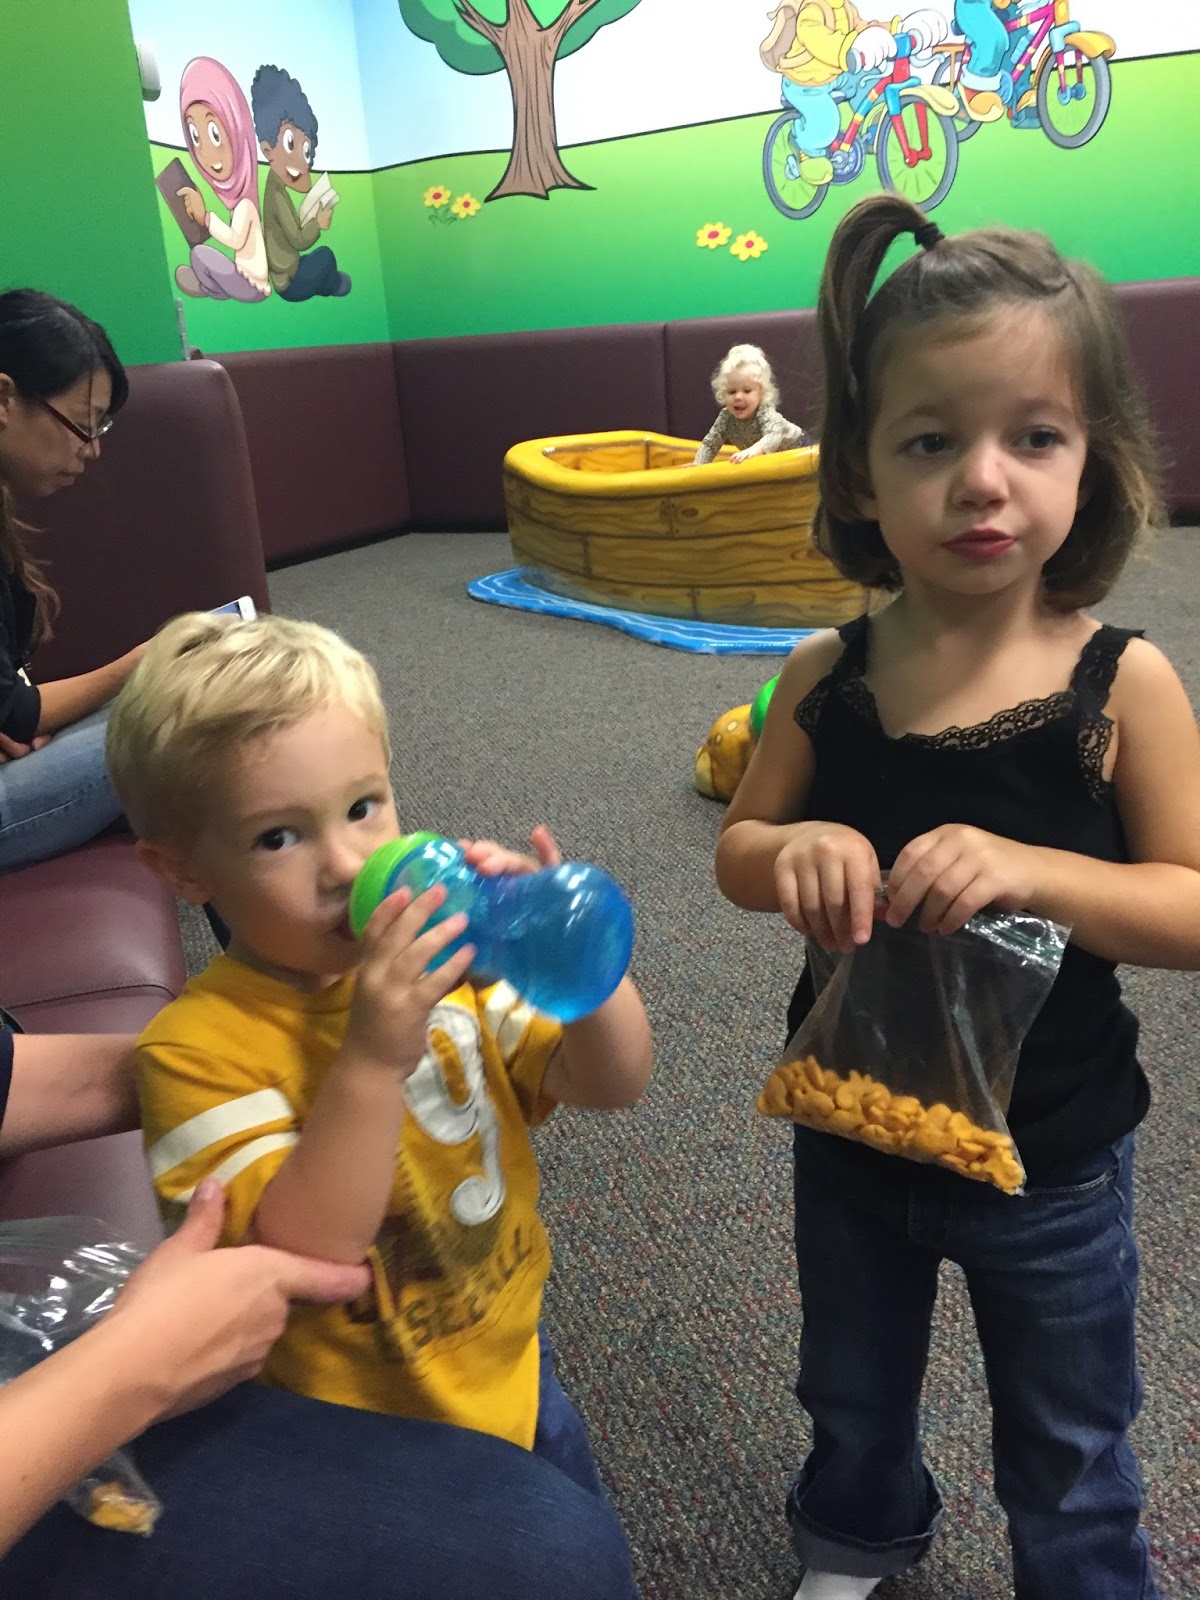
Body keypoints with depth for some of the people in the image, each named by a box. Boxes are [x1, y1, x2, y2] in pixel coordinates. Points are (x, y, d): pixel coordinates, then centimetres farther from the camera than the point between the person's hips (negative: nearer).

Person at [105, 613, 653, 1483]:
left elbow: (616, 1082, -11)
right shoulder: (198, 1046, -26)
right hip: (360, 1441, -5)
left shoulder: (446, 957, -11)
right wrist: (372, 1061, -42)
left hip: (513, 1370, 5)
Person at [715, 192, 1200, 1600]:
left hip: (1052, 1155, -2)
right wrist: (795, 850, -25)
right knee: (850, 1394, 30)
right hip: (851, 1126, 3)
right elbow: (738, 848, -2)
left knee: (1067, 1459, 23)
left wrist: (1030, 871, -33)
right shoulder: (826, 677, -12)